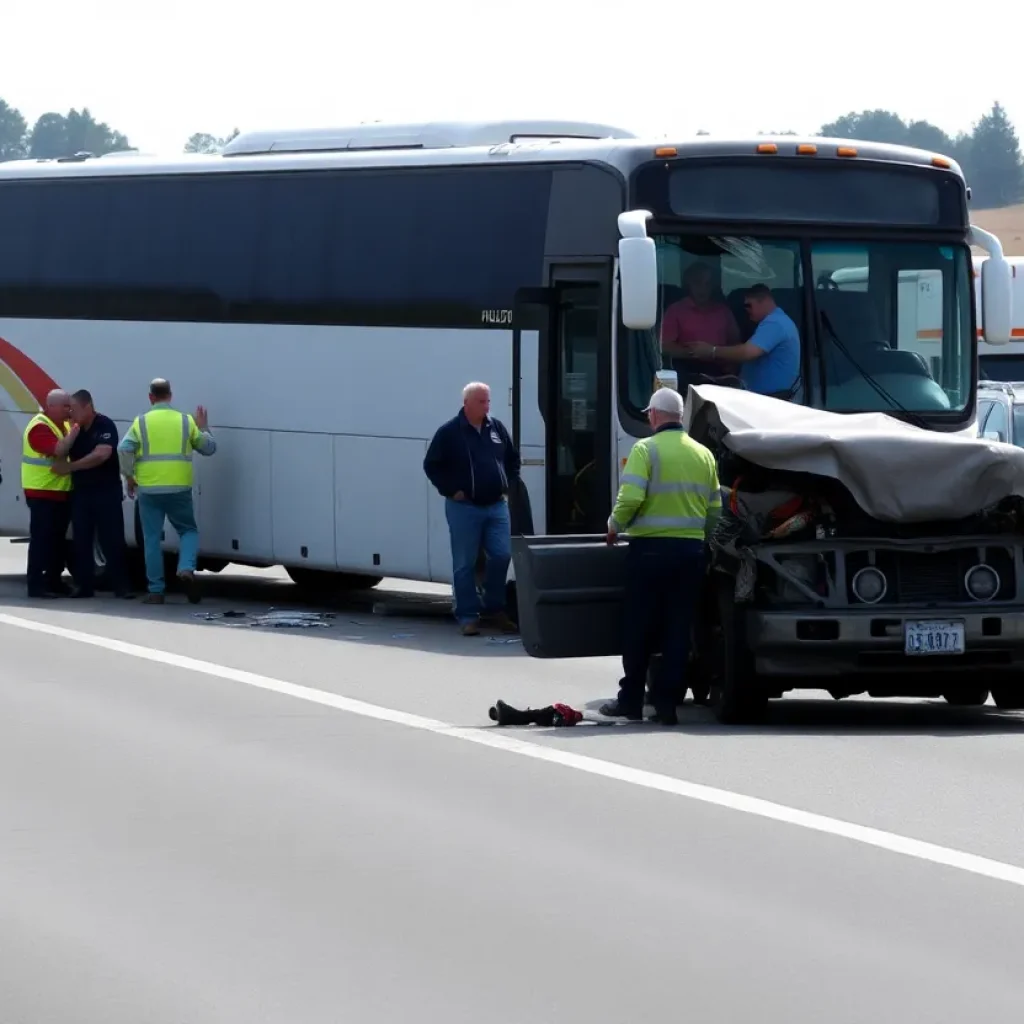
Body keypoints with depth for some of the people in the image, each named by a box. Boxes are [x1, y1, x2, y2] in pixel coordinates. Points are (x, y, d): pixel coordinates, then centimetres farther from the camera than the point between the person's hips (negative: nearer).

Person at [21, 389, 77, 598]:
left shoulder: (65, 424, 13)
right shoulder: (40, 427, -16)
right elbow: (59, 450, -29)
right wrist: (75, 430, -24)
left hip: (62, 492, 9)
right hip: (42, 493, -9)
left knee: (58, 539, 13)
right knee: (41, 539, -9)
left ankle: (53, 581, 21)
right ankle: (36, 585, -8)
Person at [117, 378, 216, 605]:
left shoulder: (141, 422, 2)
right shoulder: (185, 421, 4)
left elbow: (124, 450, -9)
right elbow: (209, 447, 12)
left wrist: (129, 476, 3)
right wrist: (204, 428, 28)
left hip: (149, 490, 0)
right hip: (179, 490, 0)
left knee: (152, 540, 7)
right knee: (188, 531, 16)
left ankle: (156, 591, 7)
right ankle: (186, 569, -11)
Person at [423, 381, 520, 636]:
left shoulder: (497, 428, 9)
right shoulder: (449, 432, -6)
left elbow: (513, 460, 21)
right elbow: (432, 465, -3)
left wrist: (508, 486, 10)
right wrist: (451, 490, -8)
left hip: (496, 505, 4)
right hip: (464, 507, -4)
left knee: (501, 556, -1)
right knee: (464, 564, -1)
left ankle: (494, 610, 14)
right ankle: (468, 616, 4)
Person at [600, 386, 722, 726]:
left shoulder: (646, 449, -7)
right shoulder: (703, 455, 9)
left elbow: (630, 498, -17)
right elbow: (715, 509, 10)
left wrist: (615, 526, 0)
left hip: (650, 548, -4)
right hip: (691, 550, 4)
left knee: (639, 627, 5)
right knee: (678, 630, 5)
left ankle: (631, 700, 9)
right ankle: (666, 704, 3)